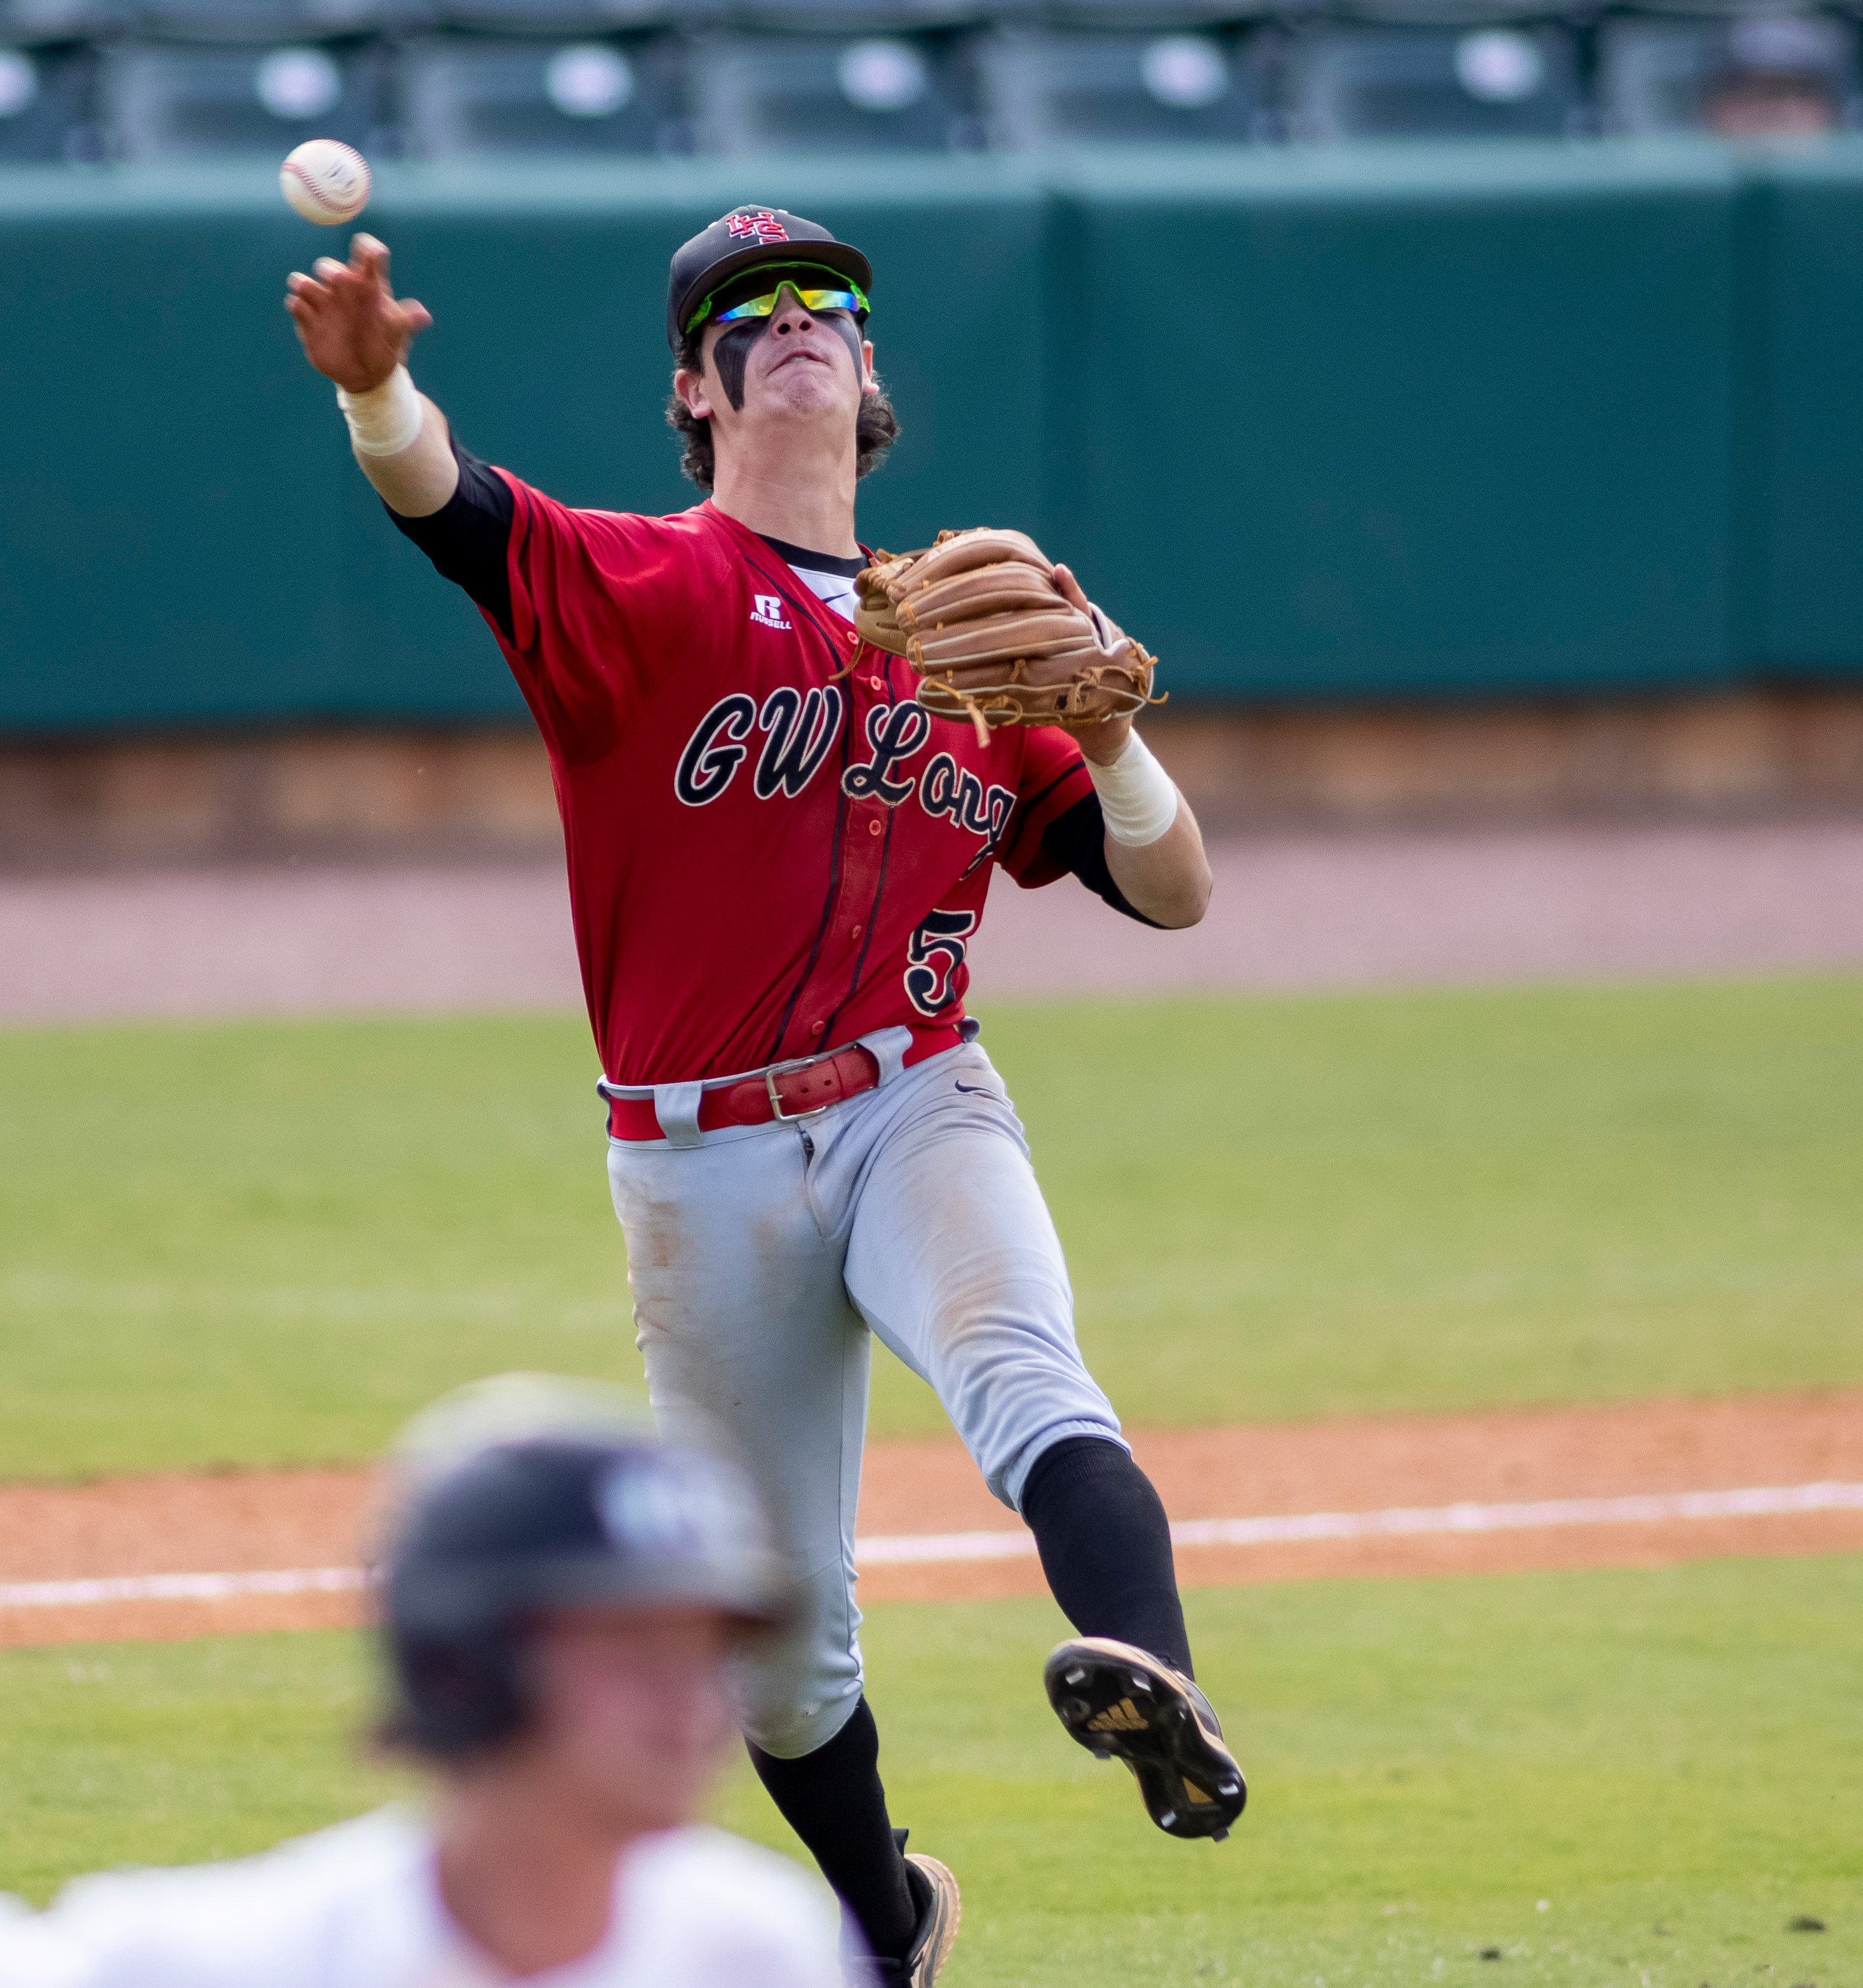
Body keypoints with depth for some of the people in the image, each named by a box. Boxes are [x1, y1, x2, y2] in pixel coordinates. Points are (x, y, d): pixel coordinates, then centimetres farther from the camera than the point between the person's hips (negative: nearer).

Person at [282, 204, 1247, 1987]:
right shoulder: (637, 592, 0)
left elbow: (1171, 892, 12)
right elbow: (441, 500, -21)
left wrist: (1107, 727, -9)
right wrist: (373, 386, -45)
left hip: (920, 1113, 1)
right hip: (704, 1169, -1)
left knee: (1025, 1382, -32)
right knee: (777, 1625, 7)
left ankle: (1160, 1701, -56)